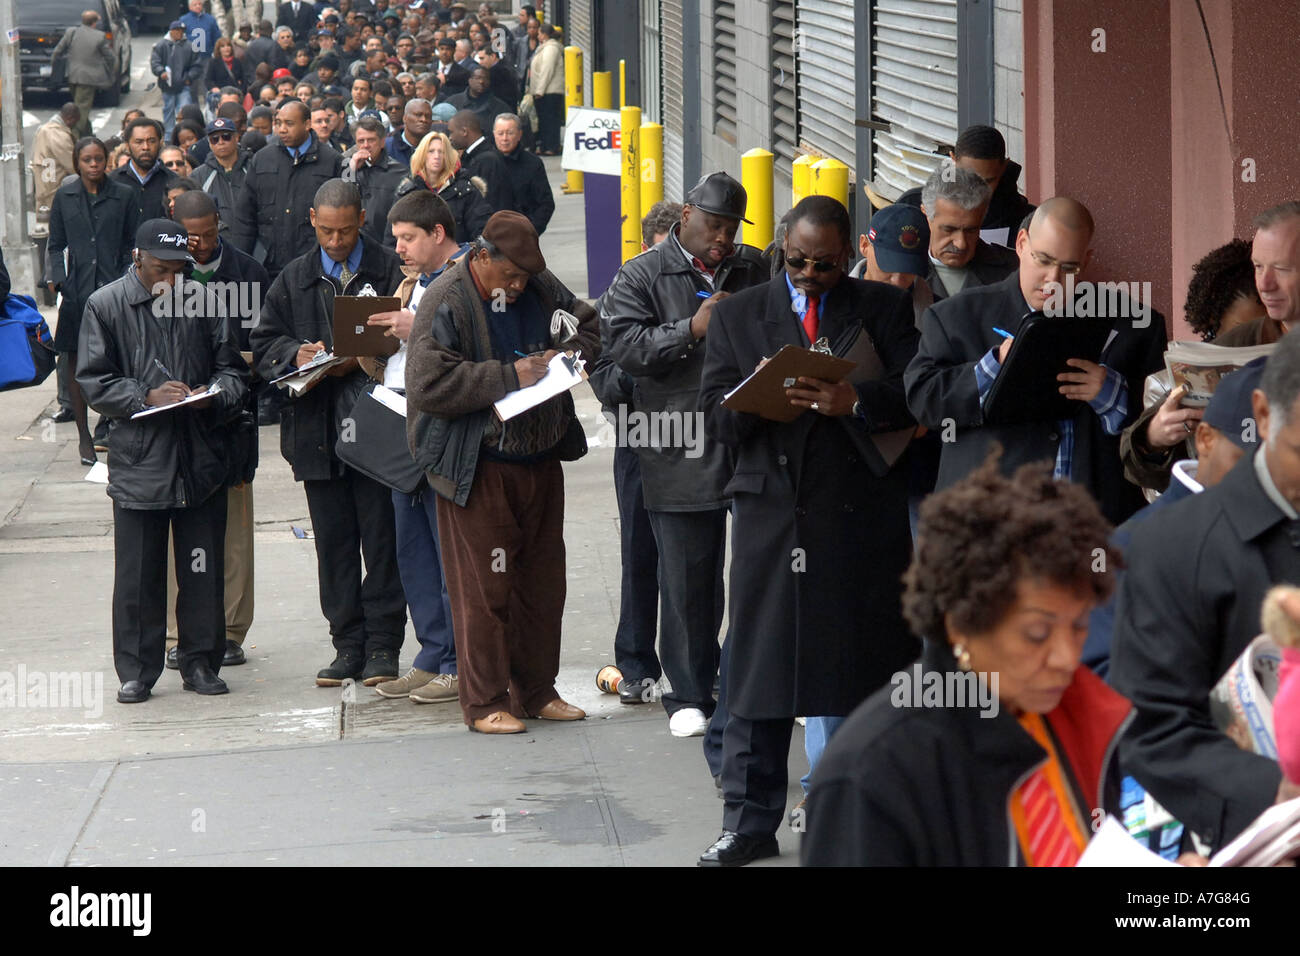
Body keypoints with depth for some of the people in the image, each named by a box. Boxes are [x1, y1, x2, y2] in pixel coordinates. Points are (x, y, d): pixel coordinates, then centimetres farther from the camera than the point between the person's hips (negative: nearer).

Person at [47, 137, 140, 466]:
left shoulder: (124, 196, 6)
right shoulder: (65, 197, 8)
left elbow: (131, 244, 9)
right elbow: (55, 244, 12)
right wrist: (56, 278, -2)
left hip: (113, 288, -1)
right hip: (76, 290, 1)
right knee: (77, 365, 3)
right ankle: (84, 436, 12)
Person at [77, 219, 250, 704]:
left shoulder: (204, 300, 6)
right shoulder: (106, 306, -1)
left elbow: (231, 367, 12)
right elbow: (95, 382, -2)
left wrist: (216, 393, -10)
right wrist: (146, 397, -16)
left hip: (202, 459, 2)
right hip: (138, 459, -2)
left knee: (204, 570, 7)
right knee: (138, 574, 2)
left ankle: (201, 663, 18)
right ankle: (137, 671, 12)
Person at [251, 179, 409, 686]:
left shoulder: (390, 270, 1)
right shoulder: (294, 279, 13)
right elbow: (263, 344, 13)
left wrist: (361, 358, -15)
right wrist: (295, 354, -8)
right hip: (318, 430, 3)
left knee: (381, 539, -1)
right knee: (333, 542, 7)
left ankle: (382, 645, 6)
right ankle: (347, 644, 13)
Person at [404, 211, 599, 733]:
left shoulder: (541, 287, 6)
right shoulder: (445, 303, -13)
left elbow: (589, 329, 21)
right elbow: (427, 384, -22)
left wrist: (567, 354, -3)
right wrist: (509, 376, -21)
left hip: (541, 458, 7)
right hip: (479, 469, -7)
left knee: (543, 581, 12)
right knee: (484, 586, -4)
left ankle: (536, 690, 24)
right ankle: (484, 702, 6)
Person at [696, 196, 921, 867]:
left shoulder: (885, 309, 9)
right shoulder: (738, 315, 14)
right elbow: (714, 416, 7)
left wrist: (856, 402, -19)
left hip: (861, 515, -1)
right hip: (770, 511, 1)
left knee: (860, 668, 2)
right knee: (758, 666, 2)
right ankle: (749, 822, 9)